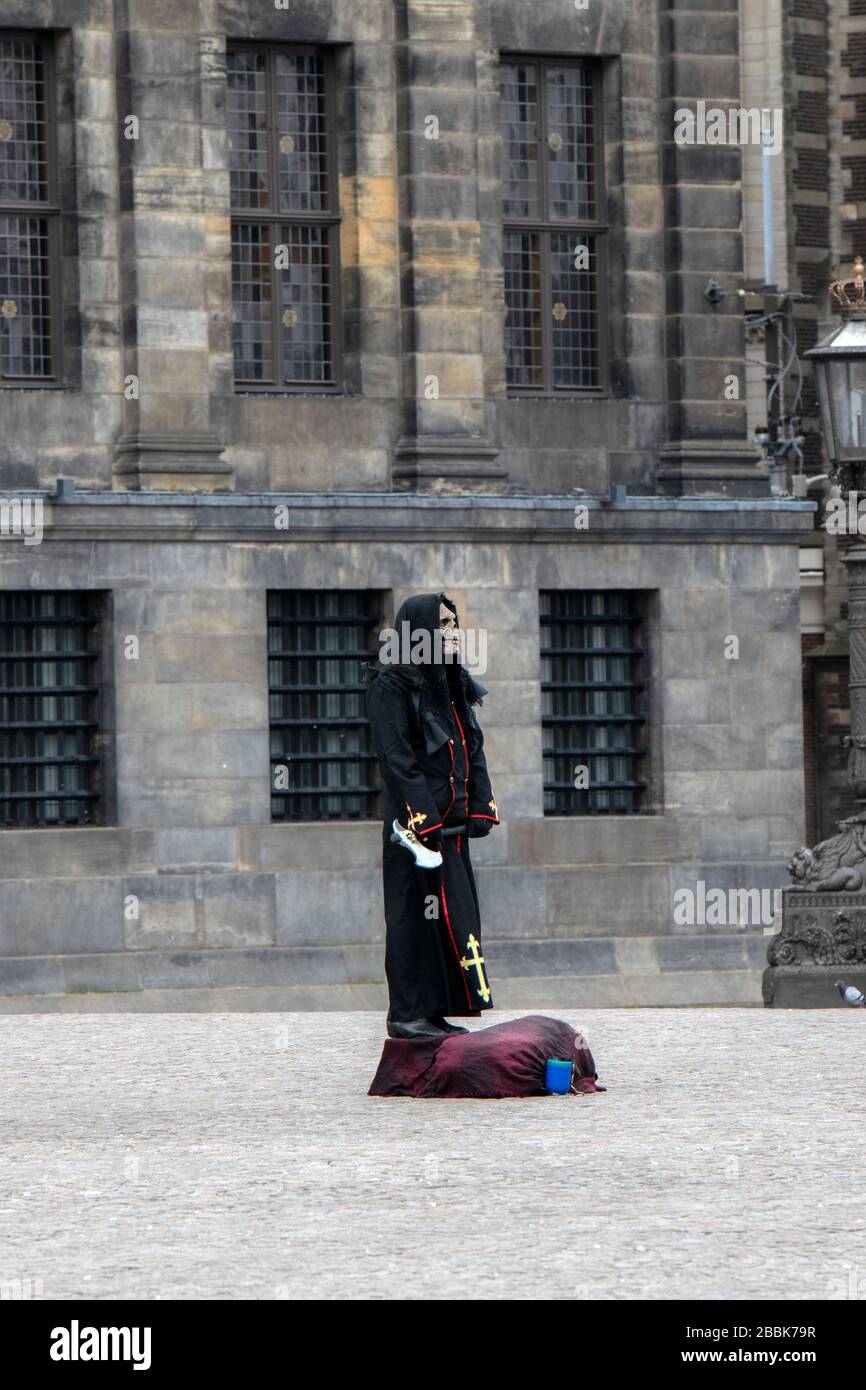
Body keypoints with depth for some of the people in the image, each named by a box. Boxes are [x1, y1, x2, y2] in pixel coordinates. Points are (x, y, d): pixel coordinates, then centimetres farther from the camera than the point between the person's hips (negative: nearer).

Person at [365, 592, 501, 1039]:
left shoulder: (453, 685, 17)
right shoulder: (391, 686, -9)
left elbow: (473, 751, 17)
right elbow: (395, 757, -15)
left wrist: (481, 809, 6)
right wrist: (424, 818, -20)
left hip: (450, 824, 8)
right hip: (416, 824, -8)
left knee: (452, 916, 7)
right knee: (416, 915, -7)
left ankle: (436, 1012, 12)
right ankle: (407, 1014, -4)